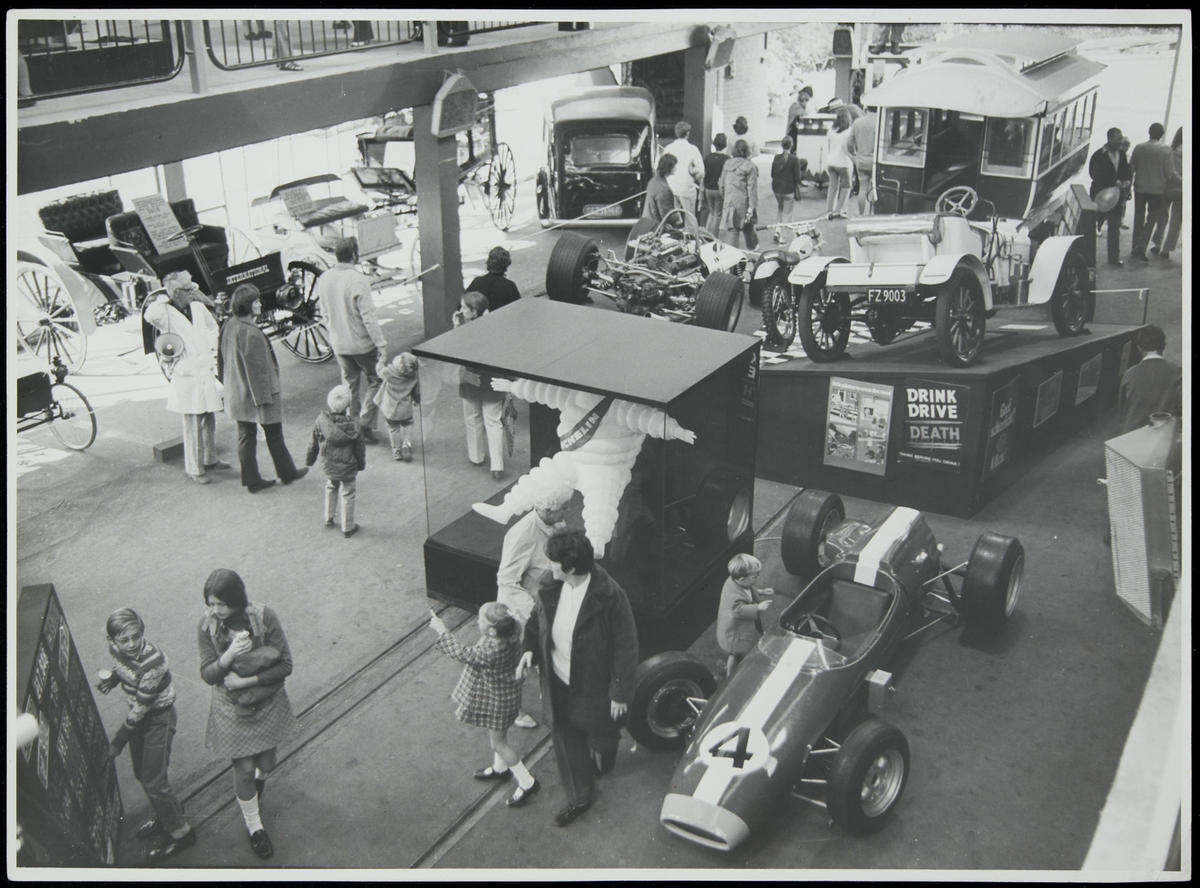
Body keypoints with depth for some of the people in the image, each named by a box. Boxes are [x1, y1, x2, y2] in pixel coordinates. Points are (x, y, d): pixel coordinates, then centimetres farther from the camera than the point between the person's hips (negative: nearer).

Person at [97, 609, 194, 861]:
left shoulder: (152, 662, -35)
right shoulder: (115, 648, -13)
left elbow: (140, 708, -27)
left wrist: (118, 742, -19)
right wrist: (111, 678, -11)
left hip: (159, 717, -8)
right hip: (138, 712, 8)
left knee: (153, 781, 1)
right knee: (141, 773, 21)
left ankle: (181, 832, 19)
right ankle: (165, 816, 45)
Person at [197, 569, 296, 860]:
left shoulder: (264, 618, -23)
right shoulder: (207, 625, -18)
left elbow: (285, 665, -18)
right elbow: (207, 675, -15)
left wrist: (246, 681, -25)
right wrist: (230, 655, -34)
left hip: (267, 704, 0)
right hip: (232, 710, 0)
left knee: (266, 764, 18)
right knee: (244, 770, 9)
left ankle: (259, 778, 56)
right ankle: (254, 827, 34)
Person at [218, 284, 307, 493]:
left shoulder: (228, 326, 1)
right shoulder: (251, 333, -25)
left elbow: (221, 359, 11)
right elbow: (258, 368, -23)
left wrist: (228, 384, 21)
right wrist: (265, 397, -17)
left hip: (236, 395, 8)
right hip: (257, 394, -8)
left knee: (245, 436, 12)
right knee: (274, 434, 10)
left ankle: (251, 480, 19)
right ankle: (287, 472, 26)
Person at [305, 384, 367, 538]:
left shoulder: (321, 421, -17)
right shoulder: (352, 423, -21)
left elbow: (313, 444, -2)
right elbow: (360, 447, -8)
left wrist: (309, 459, 16)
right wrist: (361, 463, 10)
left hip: (328, 466, 3)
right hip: (348, 467, -2)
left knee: (330, 488, 29)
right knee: (347, 495, 12)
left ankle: (328, 518, 38)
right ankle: (347, 528, 22)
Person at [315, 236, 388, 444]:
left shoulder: (324, 279, -1)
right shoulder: (358, 281, -22)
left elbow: (325, 313, 10)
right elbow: (368, 317, -22)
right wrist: (382, 344, -17)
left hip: (339, 345, 6)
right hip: (362, 344, -6)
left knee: (350, 384, 19)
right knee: (376, 380, 12)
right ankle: (365, 424, 6)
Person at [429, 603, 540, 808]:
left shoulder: (491, 653, -41)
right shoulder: (509, 635, -18)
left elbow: (463, 654, -27)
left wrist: (441, 630, -20)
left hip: (497, 701, -9)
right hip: (499, 693, 9)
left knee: (498, 743, 10)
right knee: (496, 734, 29)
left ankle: (527, 783, 24)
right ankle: (500, 768, 53)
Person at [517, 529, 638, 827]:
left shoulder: (609, 596, -30)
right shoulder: (551, 588, -12)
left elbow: (625, 647, -21)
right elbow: (537, 619, 9)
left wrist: (620, 692, -16)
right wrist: (530, 648, -8)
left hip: (594, 686, -5)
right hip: (559, 683, 5)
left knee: (599, 736, 22)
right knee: (565, 737, 17)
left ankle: (601, 768, 58)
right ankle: (579, 797, 39)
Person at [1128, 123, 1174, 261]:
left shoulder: (1139, 148, -3)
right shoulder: (1166, 150, -11)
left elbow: (1131, 167, 3)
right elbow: (1168, 172, -9)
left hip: (1139, 187, 3)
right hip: (1157, 189, -3)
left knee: (1139, 217, 15)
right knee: (1152, 219, 4)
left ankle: (1136, 247, 20)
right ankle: (1141, 246, -11)